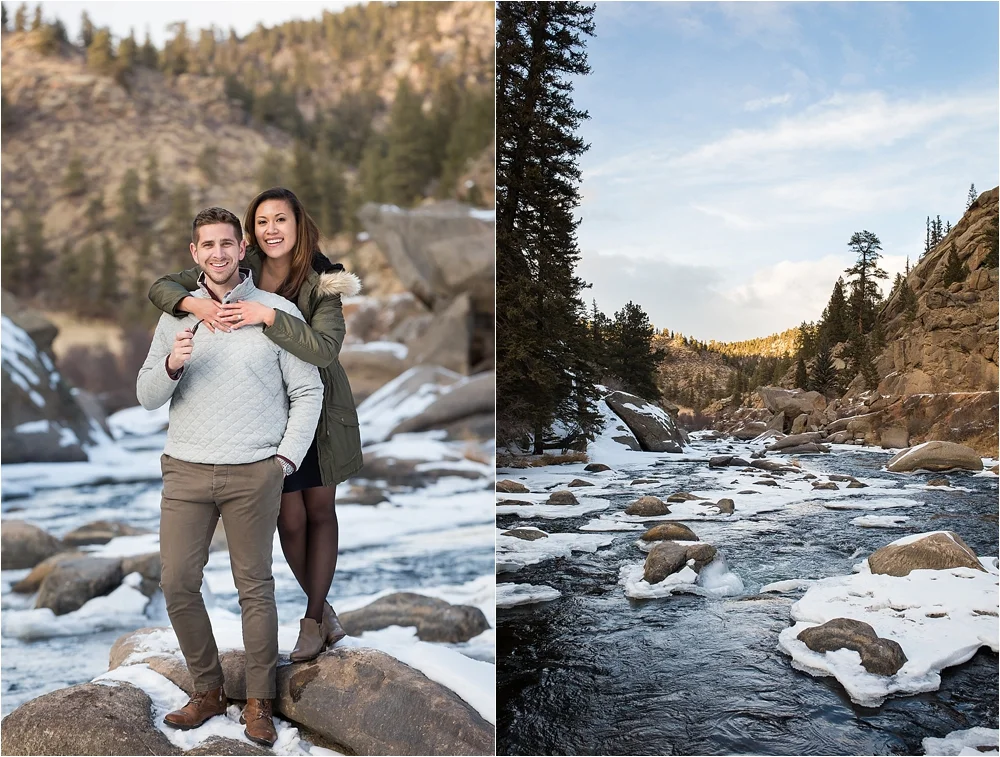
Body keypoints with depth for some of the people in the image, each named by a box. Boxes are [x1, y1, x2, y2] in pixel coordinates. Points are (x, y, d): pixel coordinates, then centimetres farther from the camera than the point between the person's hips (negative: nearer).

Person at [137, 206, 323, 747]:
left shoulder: (279, 311, 2)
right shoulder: (176, 314, 10)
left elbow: (308, 392, 3)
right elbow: (146, 397, 9)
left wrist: (285, 457, -5)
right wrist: (171, 364, -12)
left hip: (254, 473, -3)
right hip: (185, 469, 3)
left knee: (255, 587, 3)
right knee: (177, 584, 3)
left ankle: (258, 702, 16)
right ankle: (207, 691, 21)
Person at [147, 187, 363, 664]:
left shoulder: (321, 283, -14)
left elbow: (325, 348, -28)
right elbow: (160, 287, -7)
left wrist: (268, 316, -37)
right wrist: (195, 304, -28)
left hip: (319, 409, 0)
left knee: (320, 511, 8)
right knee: (290, 518, 3)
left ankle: (312, 617, 24)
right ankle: (321, 607, 27)